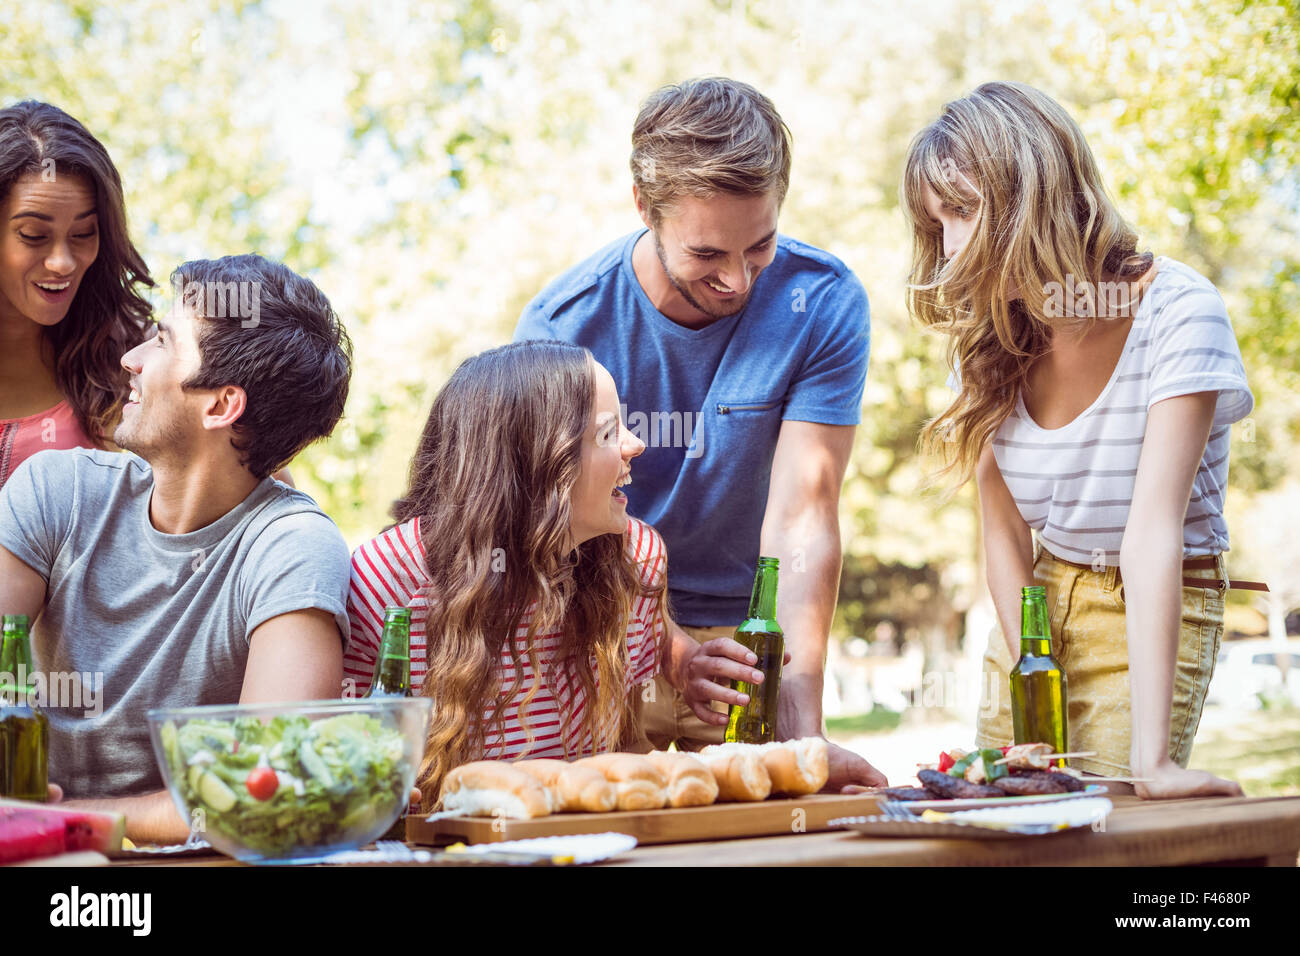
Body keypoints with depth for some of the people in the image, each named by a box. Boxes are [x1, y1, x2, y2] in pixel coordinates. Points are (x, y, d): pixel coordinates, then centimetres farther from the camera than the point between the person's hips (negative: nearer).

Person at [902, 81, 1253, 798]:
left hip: (1156, 609, -4)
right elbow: (1004, 531, -5)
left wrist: (1152, 756, -35)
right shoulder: (987, 338, -6)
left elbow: (1152, 530, -31)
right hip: (1038, 601, 5)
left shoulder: (1176, 311, -23)